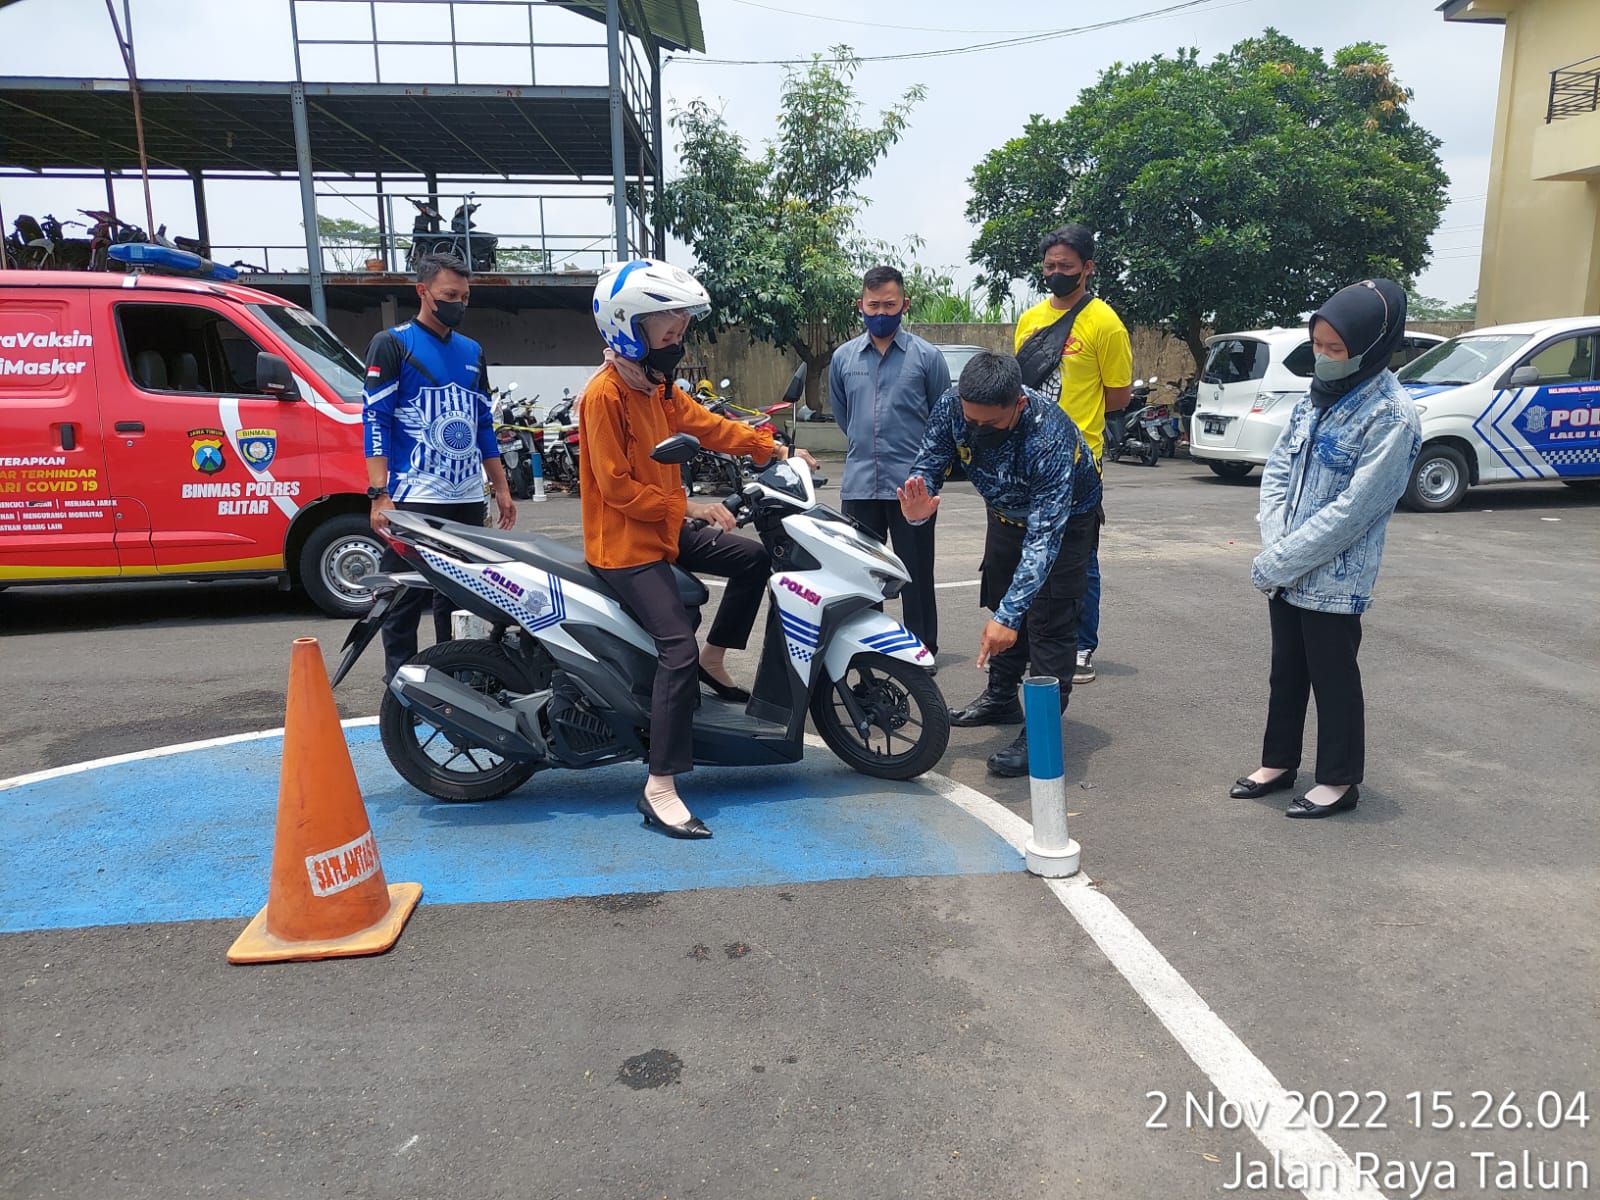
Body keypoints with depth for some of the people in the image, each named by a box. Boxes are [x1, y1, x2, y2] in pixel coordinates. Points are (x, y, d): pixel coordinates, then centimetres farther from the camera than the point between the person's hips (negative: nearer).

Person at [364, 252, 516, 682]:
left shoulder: (472, 352, 17)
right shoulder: (393, 343, 0)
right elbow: (375, 420, -7)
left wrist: (502, 489, 16)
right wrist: (379, 495, -16)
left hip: (468, 500, 6)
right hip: (414, 500, -6)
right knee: (405, 603, -2)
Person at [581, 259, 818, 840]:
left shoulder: (659, 388, 9)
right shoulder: (605, 394, -18)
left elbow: (708, 425, 12)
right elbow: (617, 486, -21)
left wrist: (774, 449, 4)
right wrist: (689, 509, -19)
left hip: (667, 527, 10)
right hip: (625, 542, -9)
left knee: (754, 559, 13)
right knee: (678, 648, -20)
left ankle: (713, 660, 26)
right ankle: (660, 789, -15)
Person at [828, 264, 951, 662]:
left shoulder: (927, 356, -2)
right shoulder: (843, 357, 8)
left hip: (913, 485, -3)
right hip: (860, 485, 3)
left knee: (917, 574, 5)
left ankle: (923, 648, 15)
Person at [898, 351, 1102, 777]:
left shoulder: (1049, 437, -44)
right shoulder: (953, 405, -29)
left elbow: (1044, 535, -46)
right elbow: (929, 463, -19)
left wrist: (1009, 617, -52)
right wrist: (919, 508, -45)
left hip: (1065, 516, -6)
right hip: (1007, 511, 6)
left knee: (1048, 621, -12)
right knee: (1001, 604, 17)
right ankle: (1001, 698, 35)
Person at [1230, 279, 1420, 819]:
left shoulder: (1391, 417, -16)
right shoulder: (1316, 395, 6)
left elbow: (1351, 511, -20)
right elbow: (1276, 471, 6)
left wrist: (1276, 563, -18)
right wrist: (1274, 547, -8)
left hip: (1334, 580, -7)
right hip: (1286, 573, 7)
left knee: (1333, 680, 7)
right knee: (1286, 671, 18)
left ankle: (1339, 781, 23)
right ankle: (1278, 763, 33)